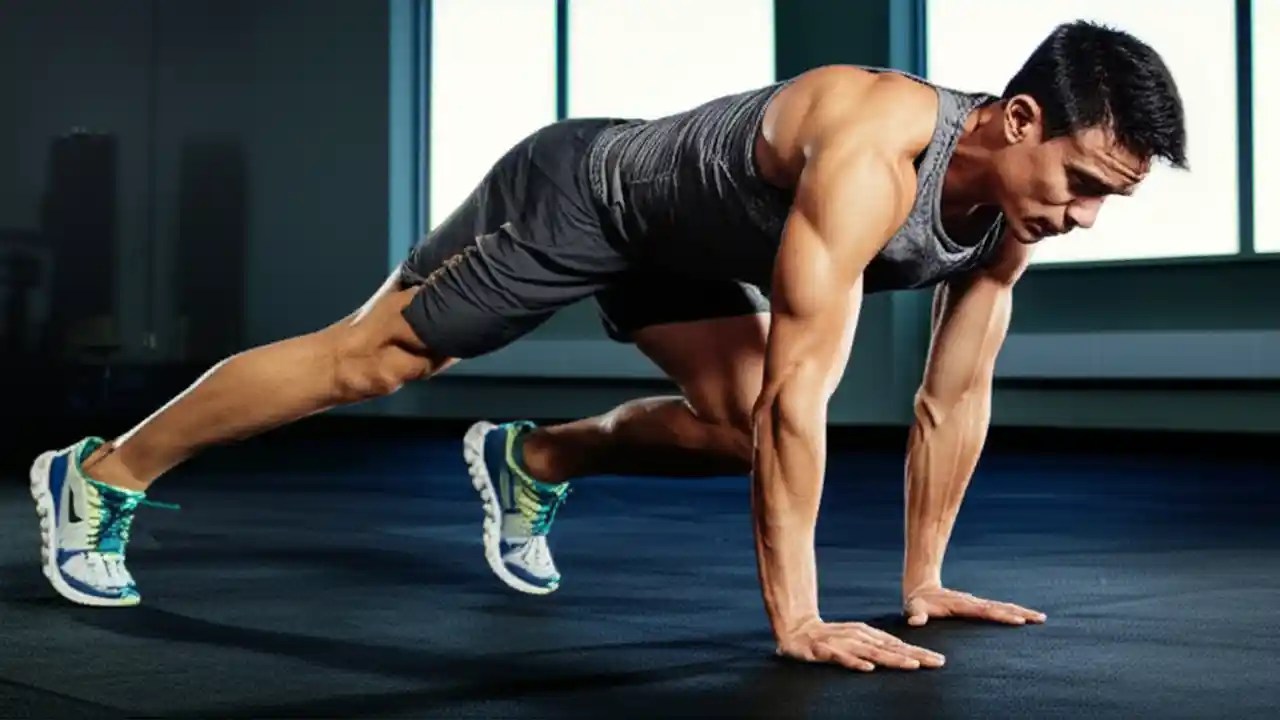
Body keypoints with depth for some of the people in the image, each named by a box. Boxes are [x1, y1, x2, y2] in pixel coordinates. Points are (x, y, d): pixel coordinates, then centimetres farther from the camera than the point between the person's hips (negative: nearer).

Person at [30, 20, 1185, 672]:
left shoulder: (1013, 203, -13)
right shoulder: (872, 151, -40)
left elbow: (957, 397, -4)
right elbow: (801, 387, -42)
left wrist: (923, 580, -3)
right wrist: (797, 620, -39)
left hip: (676, 242, 8)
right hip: (582, 193, -8)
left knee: (739, 427, 2)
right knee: (365, 360, -2)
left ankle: (530, 462, 25)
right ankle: (98, 475, 13)